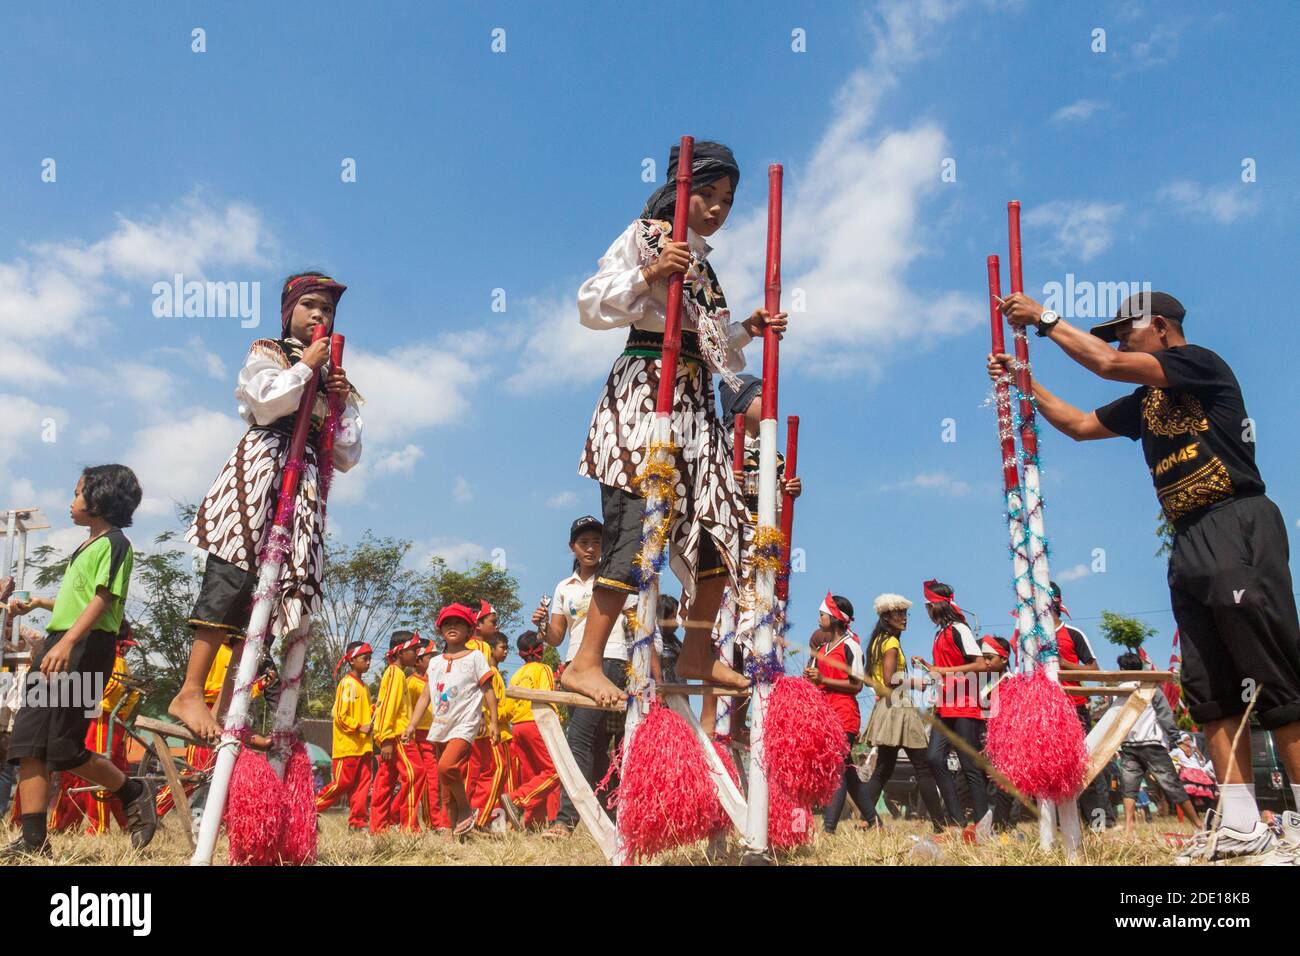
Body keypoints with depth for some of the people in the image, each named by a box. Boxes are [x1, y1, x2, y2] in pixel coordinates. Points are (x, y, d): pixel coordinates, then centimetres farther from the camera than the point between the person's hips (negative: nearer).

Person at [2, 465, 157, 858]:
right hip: (56, 648, 10)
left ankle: (135, 795, 10)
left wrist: (68, 642, -29)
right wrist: (39, 603, 34)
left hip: (85, 648, -9)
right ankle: (33, 841, 1)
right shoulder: (86, 546, 24)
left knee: (63, 748, -10)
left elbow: (103, 599, -18)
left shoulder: (114, 542, -5)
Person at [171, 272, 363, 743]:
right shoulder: (265, 352, 14)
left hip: (307, 486, 5)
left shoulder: (335, 379, 26)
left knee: (276, 590, -4)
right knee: (234, 578, -18)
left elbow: (347, 457, 17)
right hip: (259, 472, -4)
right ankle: (189, 692, -19)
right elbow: (267, 403, -9)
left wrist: (341, 408, 3)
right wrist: (305, 367, 1)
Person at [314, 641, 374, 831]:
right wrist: (359, 727, -16)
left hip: (363, 746, 8)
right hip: (347, 745, -8)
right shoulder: (347, 683, -9)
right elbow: (340, 716, -14)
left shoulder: (364, 686, 17)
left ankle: (357, 822, 7)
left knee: (362, 785, 5)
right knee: (341, 784, -5)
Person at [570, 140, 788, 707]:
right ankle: (585, 662, -12)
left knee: (719, 525, 6)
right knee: (635, 523, -16)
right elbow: (591, 307, -8)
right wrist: (649, 276, -18)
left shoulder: (702, 262, 23)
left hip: (694, 404, 8)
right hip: (643, 391, -8)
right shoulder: (644, 235, 2)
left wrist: (745, 332, 12)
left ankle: (697, 655, 18)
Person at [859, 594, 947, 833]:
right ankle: (940, 825, -2)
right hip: (897, 708, -9)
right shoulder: (892, 642, -10)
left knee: (883, 768, 10)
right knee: (923, 768, -4)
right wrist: (915, 683, -6)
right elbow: (890, 680, -19)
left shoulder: (877, 641, 17)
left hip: (884, 708, 9)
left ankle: (867, 819, 3)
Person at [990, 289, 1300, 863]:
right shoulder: (1146, 401, 21)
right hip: (1189, 546, 9)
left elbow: (1107, 363, -12)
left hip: (1237, 529, -9)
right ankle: (1242, 826, 4)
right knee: (1209, 689, 3)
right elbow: (1078, 425, 31)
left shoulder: (1201, 362, -2)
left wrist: (1045, 318, -3)